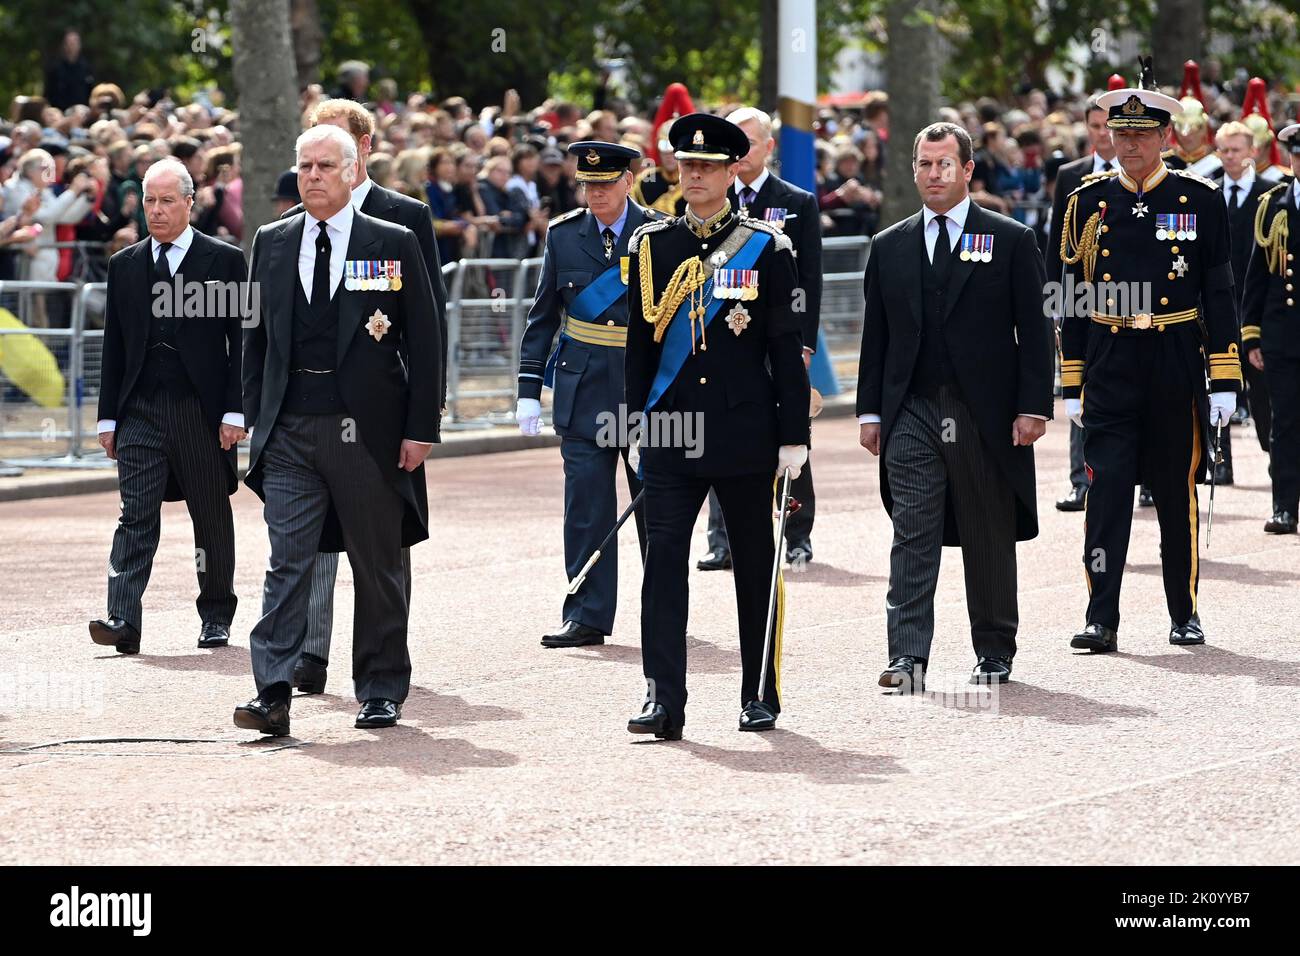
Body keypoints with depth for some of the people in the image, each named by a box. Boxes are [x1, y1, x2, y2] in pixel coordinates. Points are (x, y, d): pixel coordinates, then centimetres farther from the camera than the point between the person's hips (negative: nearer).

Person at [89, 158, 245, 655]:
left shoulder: (225, 261, 1)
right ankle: (123, 620, -17)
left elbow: (242, 341, -1)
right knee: (136, 515, -8)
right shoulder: (125, 265, 11)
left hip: (202, 410, -2)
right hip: (141, 410, 2)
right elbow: (114, 347, 13)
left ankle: (216, 615, 21)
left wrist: (235, 411, -8)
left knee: (211, 516, 9)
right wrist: (109, 417, 8)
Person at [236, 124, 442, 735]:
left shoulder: (393, 244, 1)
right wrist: (255, 419, 7)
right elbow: (256, 335, 14)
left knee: (378, 566, 7)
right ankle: (273, 695, -13)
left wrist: (421, 427, -5)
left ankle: (381, 691, 19)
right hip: (291, 430, 2)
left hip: (368, 428, -2)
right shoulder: (273, 243, 10)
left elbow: (424, 340, 0)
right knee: (287, 563, -7)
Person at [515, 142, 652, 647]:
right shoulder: (563, 235, 5)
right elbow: (543, 316, 8)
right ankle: (587, 615, 3)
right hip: (583, 388, 2)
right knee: (586, 503, -1)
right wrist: (529, 387, 2)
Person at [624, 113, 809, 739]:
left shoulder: (766, 248, 0)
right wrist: (638, 427, 8)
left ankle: (761, 697, 19)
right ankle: (663, 699, -13)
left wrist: (793, 436, -5)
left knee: (754, 565, 8)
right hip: (670, 430, 1)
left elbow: (789, 349, -1)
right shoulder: (650, 246, 7)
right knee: (664, 560, -9)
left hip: (745, 432, -1)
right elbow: (640, 343, 11)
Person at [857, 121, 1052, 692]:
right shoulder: (889, 248, 11)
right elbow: (876, 336, 12)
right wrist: (870, 411, 5)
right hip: (912, 414, 1)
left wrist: (1033, 407, -7)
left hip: (986, 416, -1)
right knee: (913, 538, -6)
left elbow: (1033, 330, 1)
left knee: (990, 541, 7)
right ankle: (908, 656, -11)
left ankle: (995, 653, 18)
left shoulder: (1011, 242, 3)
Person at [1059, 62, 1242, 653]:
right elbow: (1074, 299, 8)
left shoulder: (1199, 200, 1)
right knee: (1106, 489, -8)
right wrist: (1071, 385, 5)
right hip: (1108, 370, 0)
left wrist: (1224, 382, -3)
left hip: (1176, 370, 0)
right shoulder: (1088, 203, 5)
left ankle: (1184, 614, 20)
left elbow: (1219, 295, 2)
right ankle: (1101, 620, -9)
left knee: (1177, 493, 8)